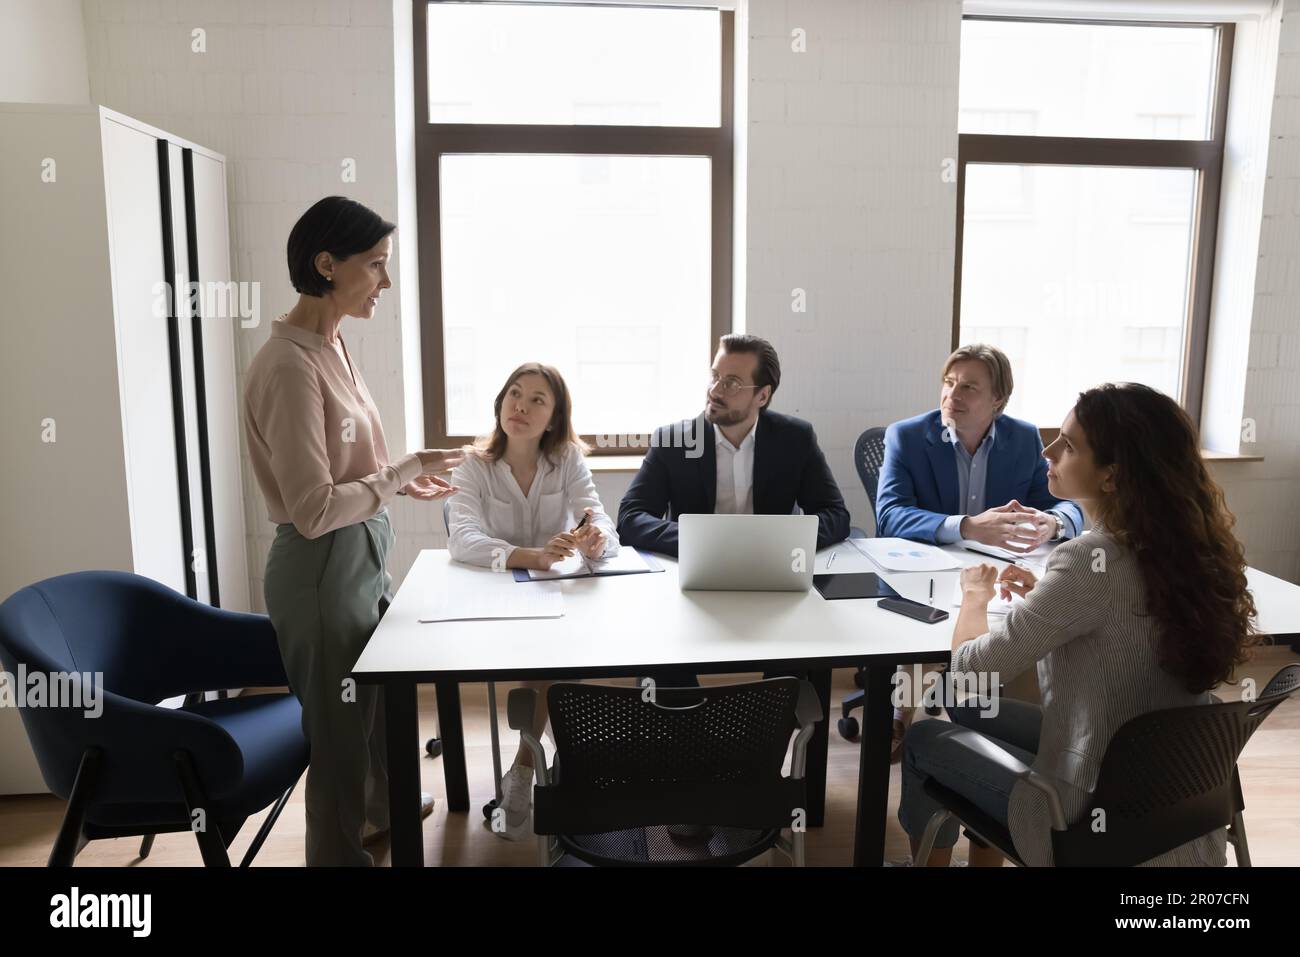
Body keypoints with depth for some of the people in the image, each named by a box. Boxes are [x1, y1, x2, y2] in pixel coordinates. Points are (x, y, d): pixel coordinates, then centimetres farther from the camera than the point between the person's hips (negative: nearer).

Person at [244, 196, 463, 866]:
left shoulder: (331, 346, 6)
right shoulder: (289, 364, -23)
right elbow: (313, 510, -26)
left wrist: (402, 483, 7)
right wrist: (404, 469, -17)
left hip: (364, 554, 10)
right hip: (323, 567, -10)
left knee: (381, 694, 28)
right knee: (340, 726, 9)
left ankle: (379, 808, 53)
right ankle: (339, 850, 31)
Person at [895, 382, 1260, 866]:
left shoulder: (1090, 560, -28)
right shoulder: (1186, 546, -5)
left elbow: (972, 669, -18)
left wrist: (975, 595, 0)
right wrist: (1046, 595, 6)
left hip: (1098, 817, -7)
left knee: (922, 739, 15)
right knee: (972, 711, 25)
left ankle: (931, 857, 38)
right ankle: (983, 858, 40)